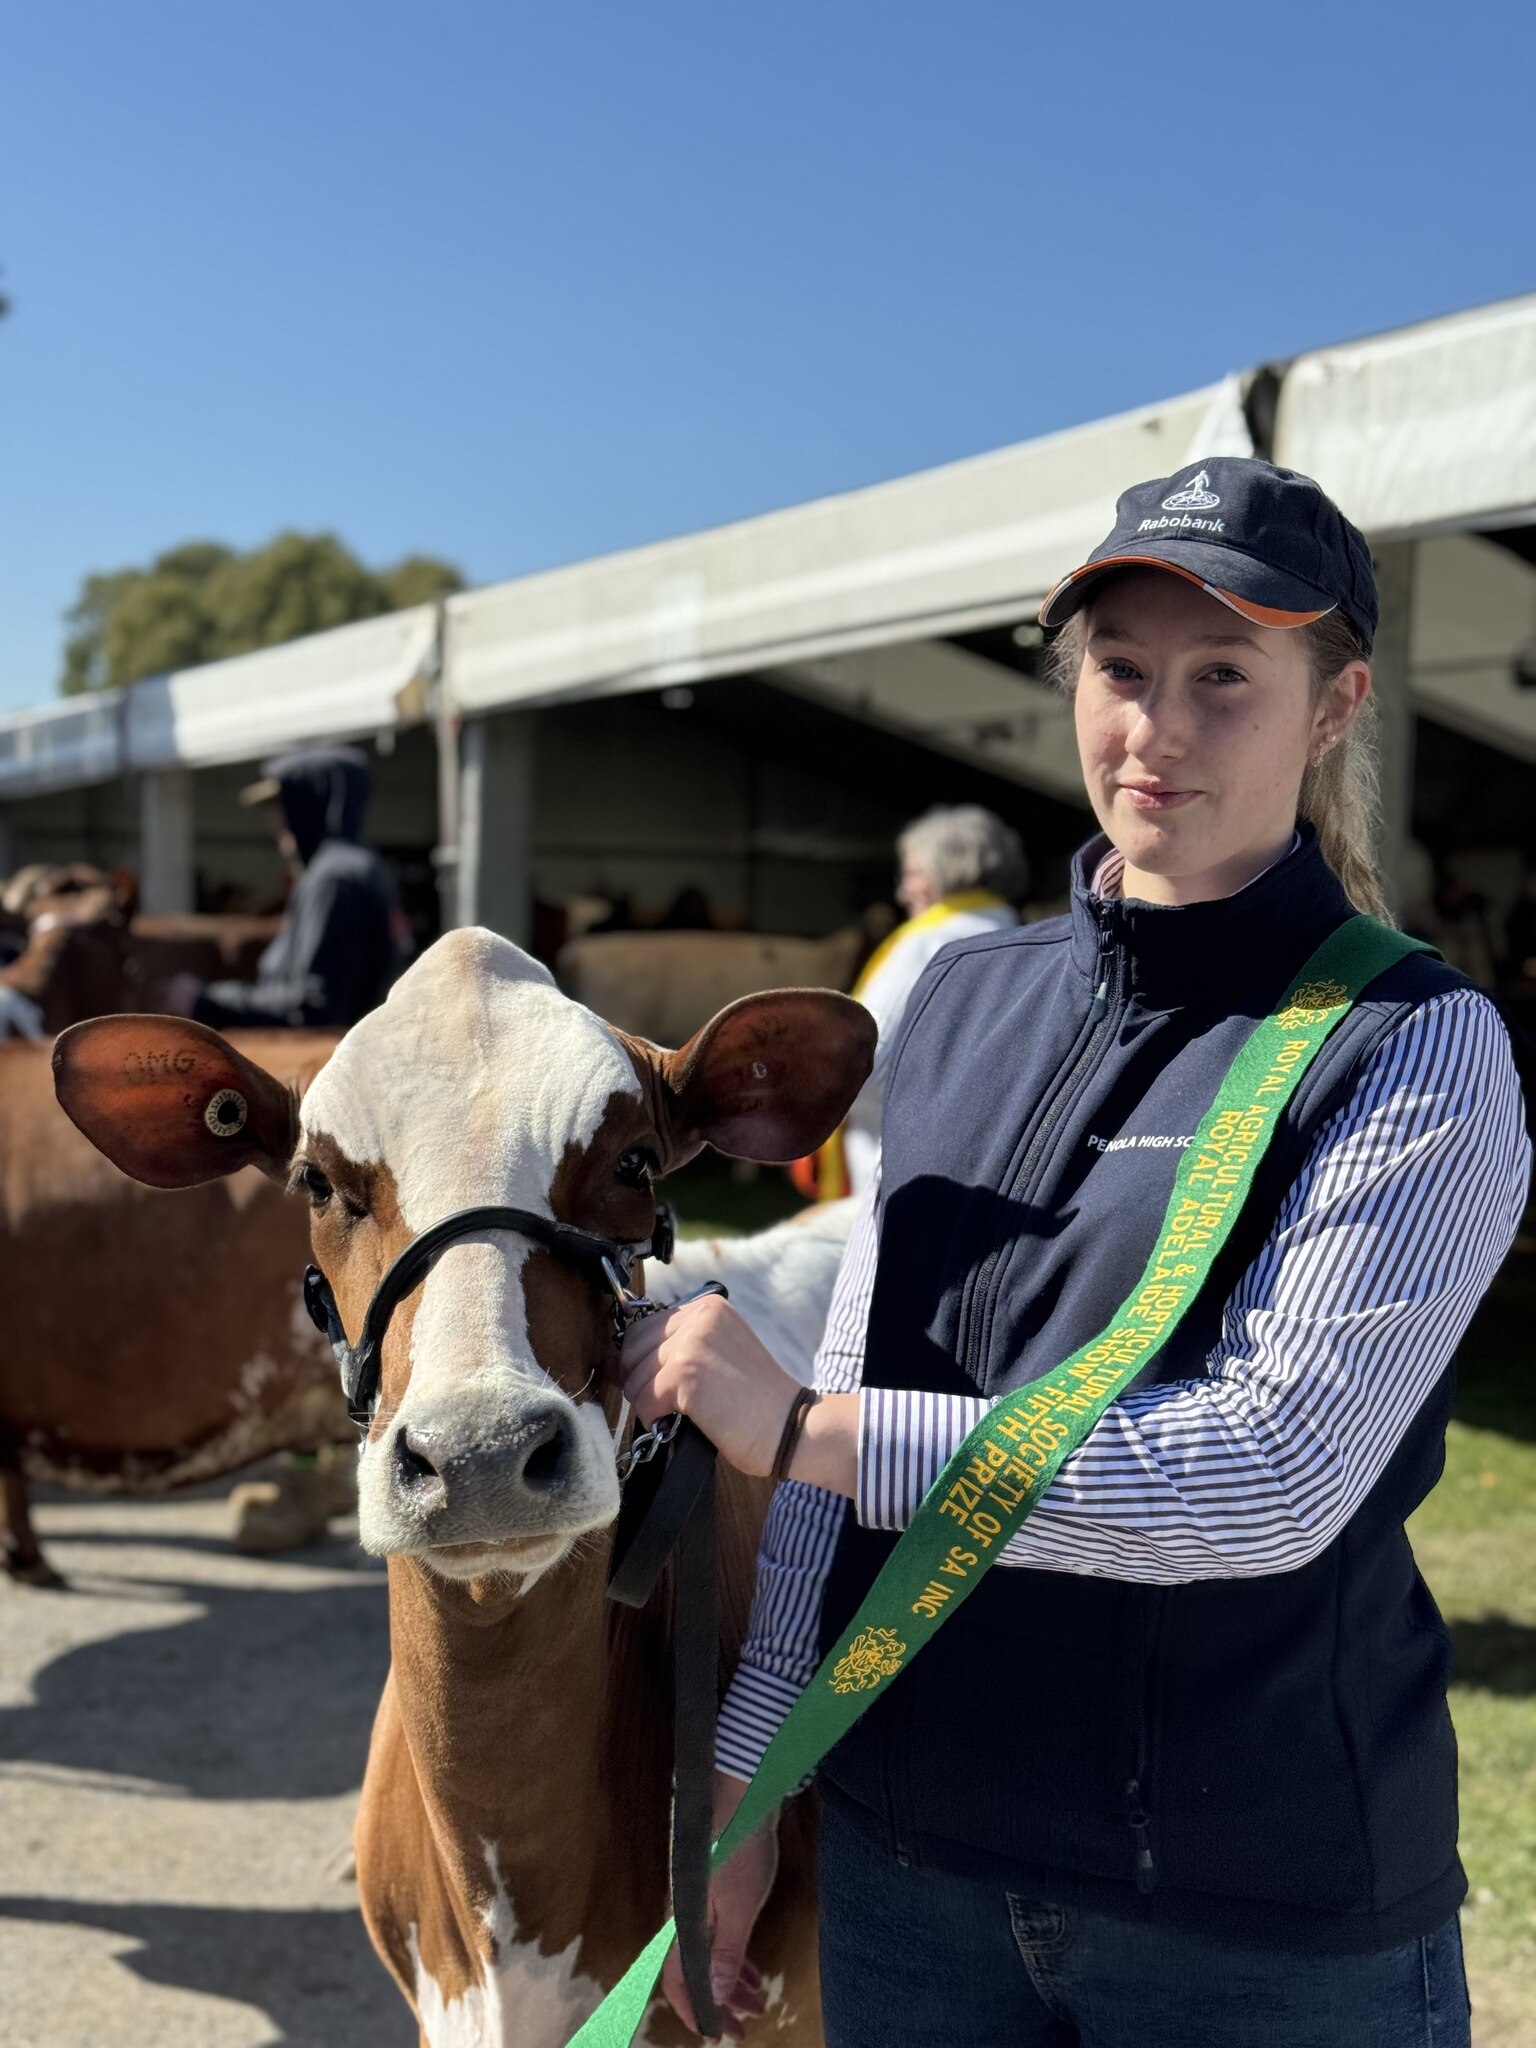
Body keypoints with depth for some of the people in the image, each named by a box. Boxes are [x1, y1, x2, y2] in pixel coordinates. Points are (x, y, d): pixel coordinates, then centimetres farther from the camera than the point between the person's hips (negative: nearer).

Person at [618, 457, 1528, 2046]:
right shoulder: (963, 999, 3)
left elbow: (1278, 1469, -21)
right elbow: (851, 1408, 5)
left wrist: (796, 1428, -21)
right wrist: (745, 1782, 8)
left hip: (1266, 1912, -4)